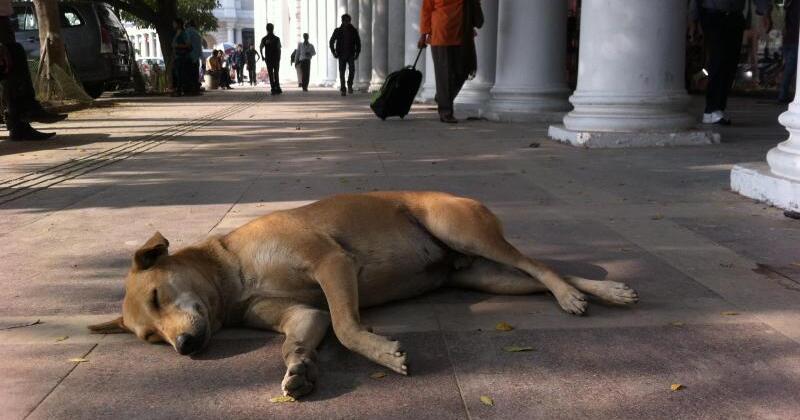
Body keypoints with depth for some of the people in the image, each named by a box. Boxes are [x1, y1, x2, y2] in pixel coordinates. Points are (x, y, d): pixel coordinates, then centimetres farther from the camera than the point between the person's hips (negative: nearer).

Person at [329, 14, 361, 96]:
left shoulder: (354, 31, 4)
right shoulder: (338, 31, 3)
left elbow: (358, 43, 11)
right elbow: (332, 42, 10)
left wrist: (357, 53, 1)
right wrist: (334, 52, 0)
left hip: (351, 55, 0)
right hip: (341, 55, 0)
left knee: (352, 70, -17)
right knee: (342, 72, -2)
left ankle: (349, 85, 5)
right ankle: (343, 89, 5)